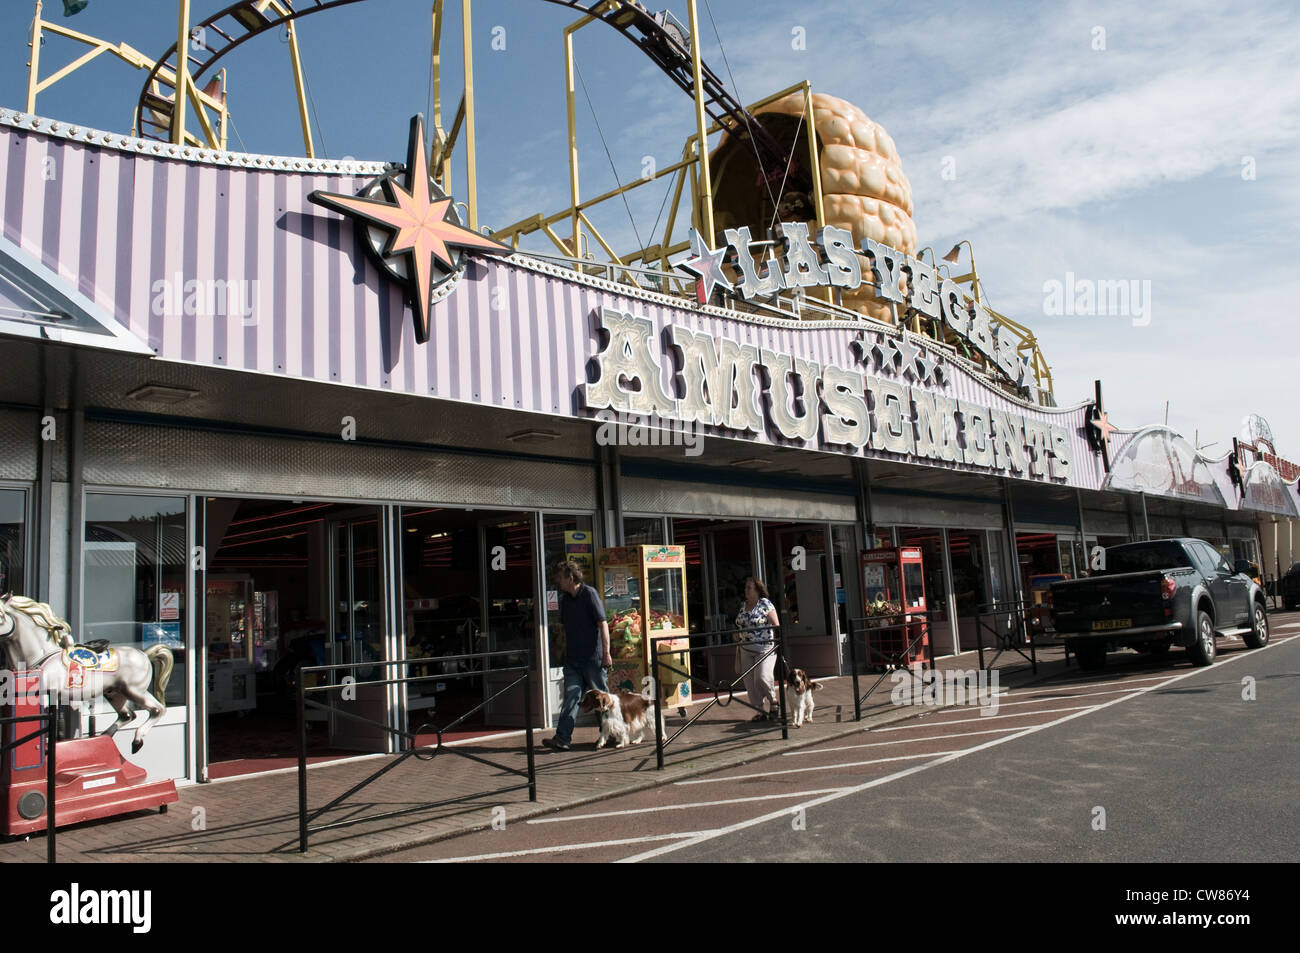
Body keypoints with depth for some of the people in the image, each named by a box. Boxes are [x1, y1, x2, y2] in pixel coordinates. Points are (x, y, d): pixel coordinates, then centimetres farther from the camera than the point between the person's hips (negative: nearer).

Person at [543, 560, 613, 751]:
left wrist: (606, 653, -16)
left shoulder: (589, 594, -9)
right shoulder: (565, 599, 12)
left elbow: (603, 624, -12)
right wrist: (565, 653, 19)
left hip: (593, 657, -6)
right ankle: (563, 738, -7)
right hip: (572, 659, 6)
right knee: (571, 696, -2)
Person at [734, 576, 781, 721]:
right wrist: (738, 635, 7)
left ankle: (773, 702, 7)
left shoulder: (765, 603, -6)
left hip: (765, 648, -7)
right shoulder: (743, 606, 13)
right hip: (746, 649, 7)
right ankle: (760, 711, 15)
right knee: (750, 681, 5)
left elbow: (776, 624, -8)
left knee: (762, 677, -18)